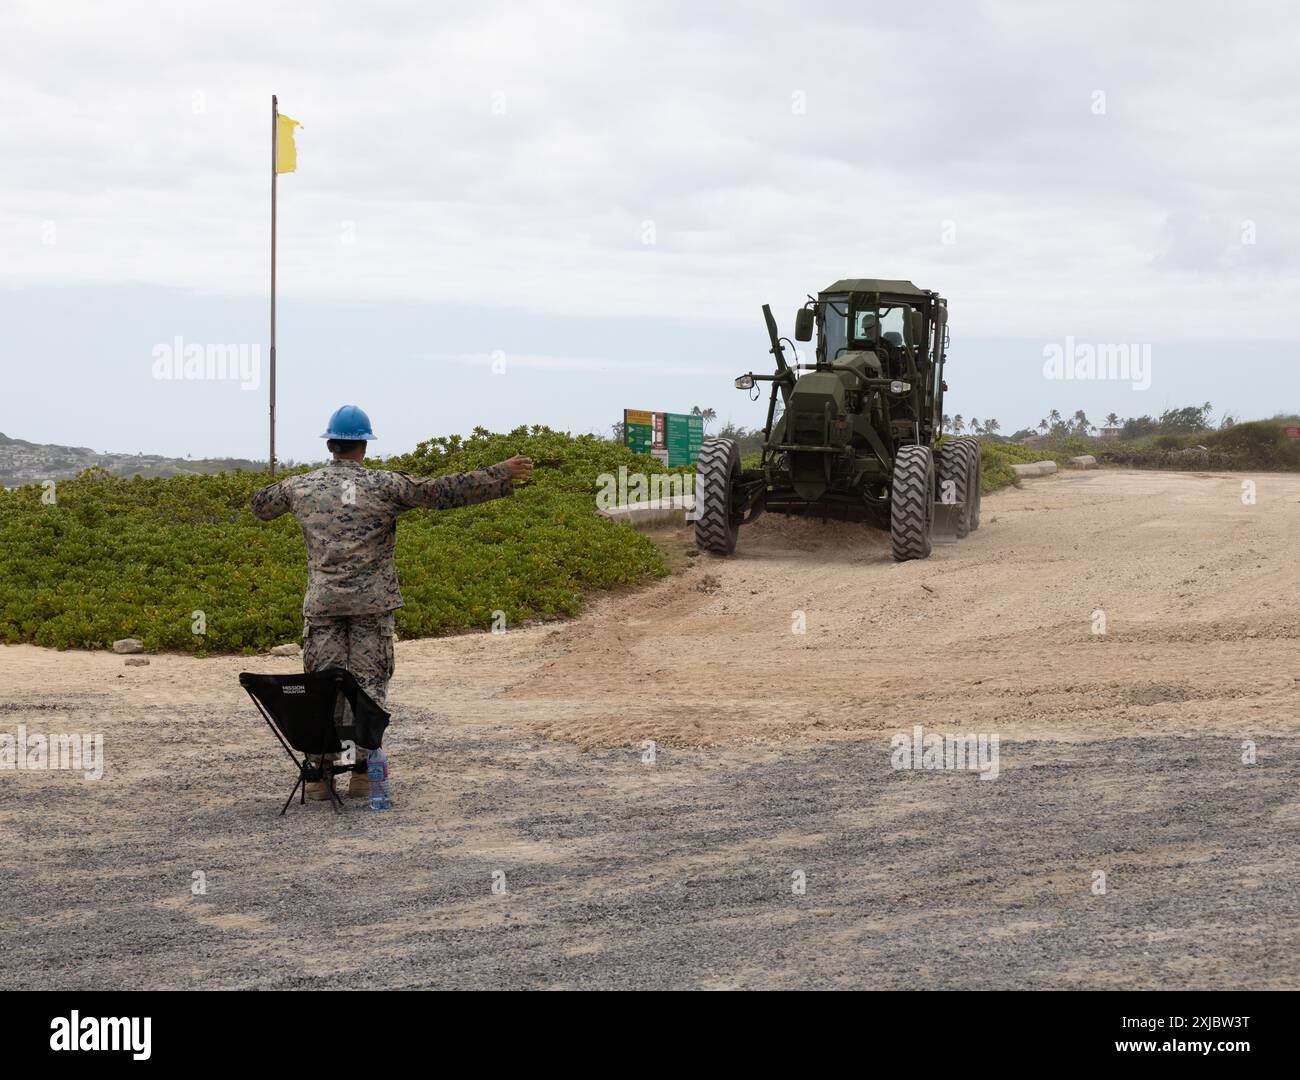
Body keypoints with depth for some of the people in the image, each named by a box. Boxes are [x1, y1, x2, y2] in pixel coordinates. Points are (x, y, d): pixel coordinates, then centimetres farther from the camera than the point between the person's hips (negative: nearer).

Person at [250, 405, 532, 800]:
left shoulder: (301, 487, 4)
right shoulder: (383, 486, -7)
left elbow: (261, 505, 23)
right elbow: (444, 492, -12)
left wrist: (284, 491, 46)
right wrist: (501, 475, -6)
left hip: (322, 602, 2)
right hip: (372, 603, -2)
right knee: (368, 685, 4)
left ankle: (320, 774, 7)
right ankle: (363, 774, 3)